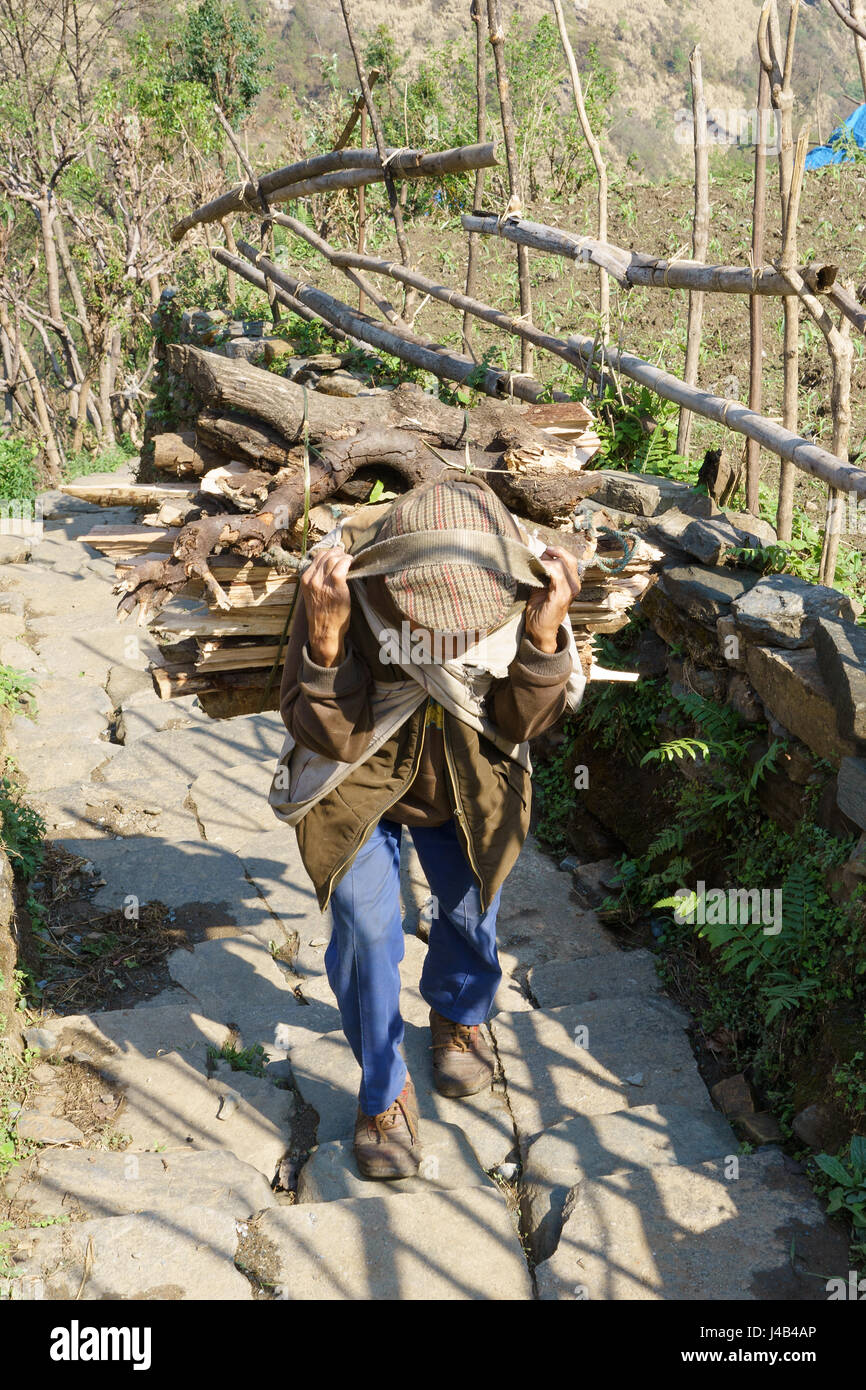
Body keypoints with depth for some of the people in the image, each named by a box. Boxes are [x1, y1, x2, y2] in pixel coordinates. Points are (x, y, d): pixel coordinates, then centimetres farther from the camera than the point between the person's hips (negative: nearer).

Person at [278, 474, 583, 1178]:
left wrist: (546, 633, -37)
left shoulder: (516, 585, -27)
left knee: (471, 905, 11)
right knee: (365, 928, -8)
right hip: (360, 780, -2)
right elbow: (329, 737, -29)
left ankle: (458, 1018, 46)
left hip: (465, 782, 2)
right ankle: (384, 1092, 17)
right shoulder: (347, 589, -32)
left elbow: (520, 725, -19)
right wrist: (326, 638, -46)